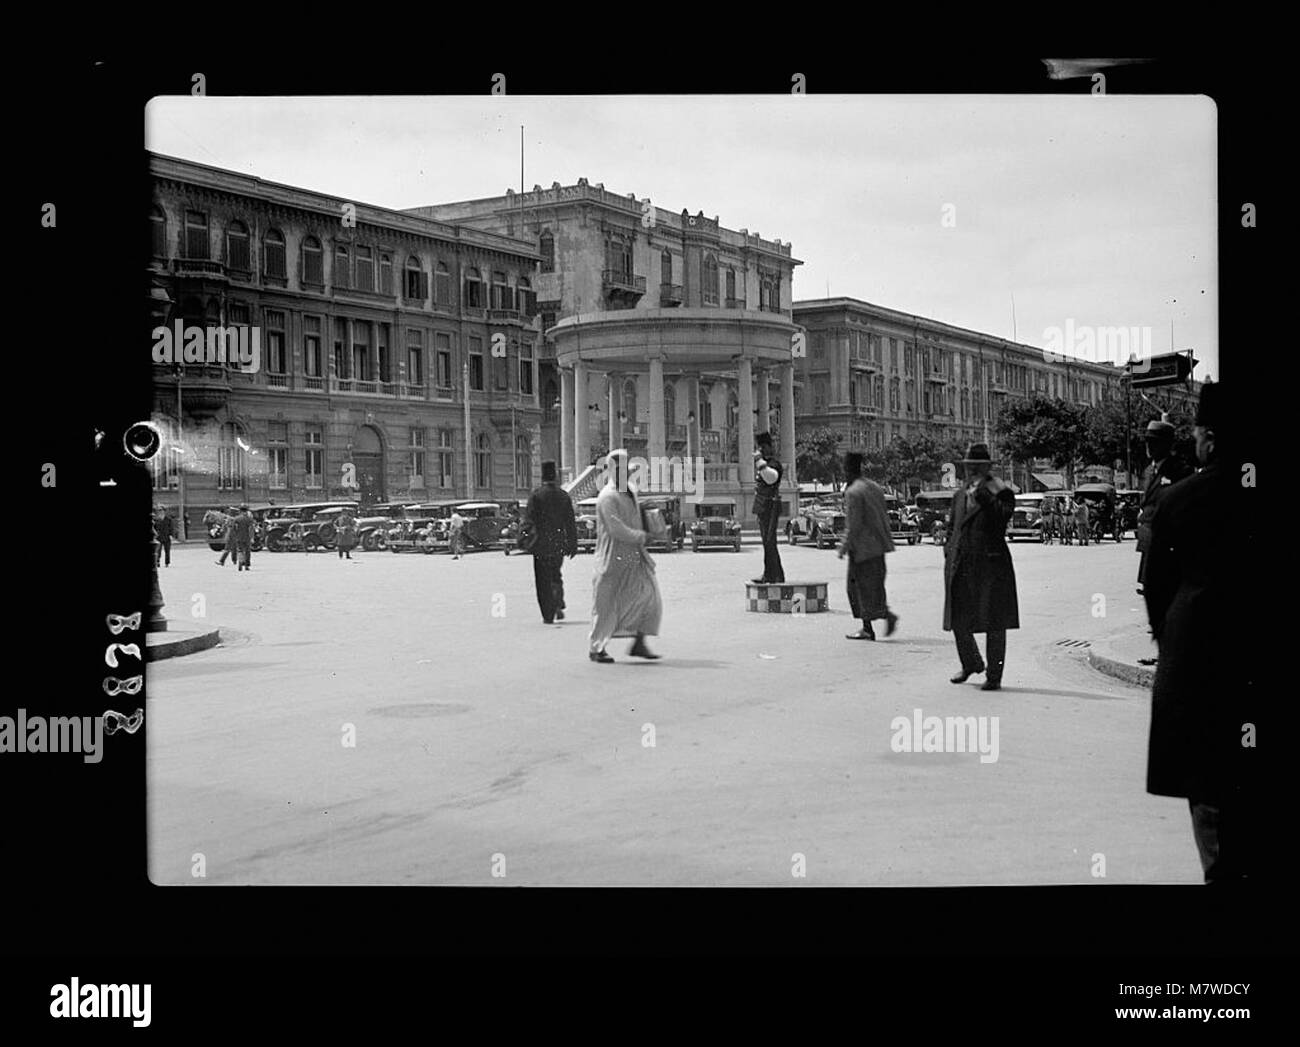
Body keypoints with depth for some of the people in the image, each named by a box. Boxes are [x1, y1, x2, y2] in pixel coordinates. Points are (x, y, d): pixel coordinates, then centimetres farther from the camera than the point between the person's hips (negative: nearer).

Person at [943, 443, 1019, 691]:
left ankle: (994, 676, 9)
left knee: (994, 623, 0)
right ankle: (971, 664, 34)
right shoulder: (959, 496, 16)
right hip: (960, 567, 6)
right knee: (958, 621, 11)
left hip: (991, 567, -6)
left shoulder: (1000, 494, -3)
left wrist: (982, 495, -24)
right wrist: (950, 553, 12)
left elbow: (1002, 516, -21)